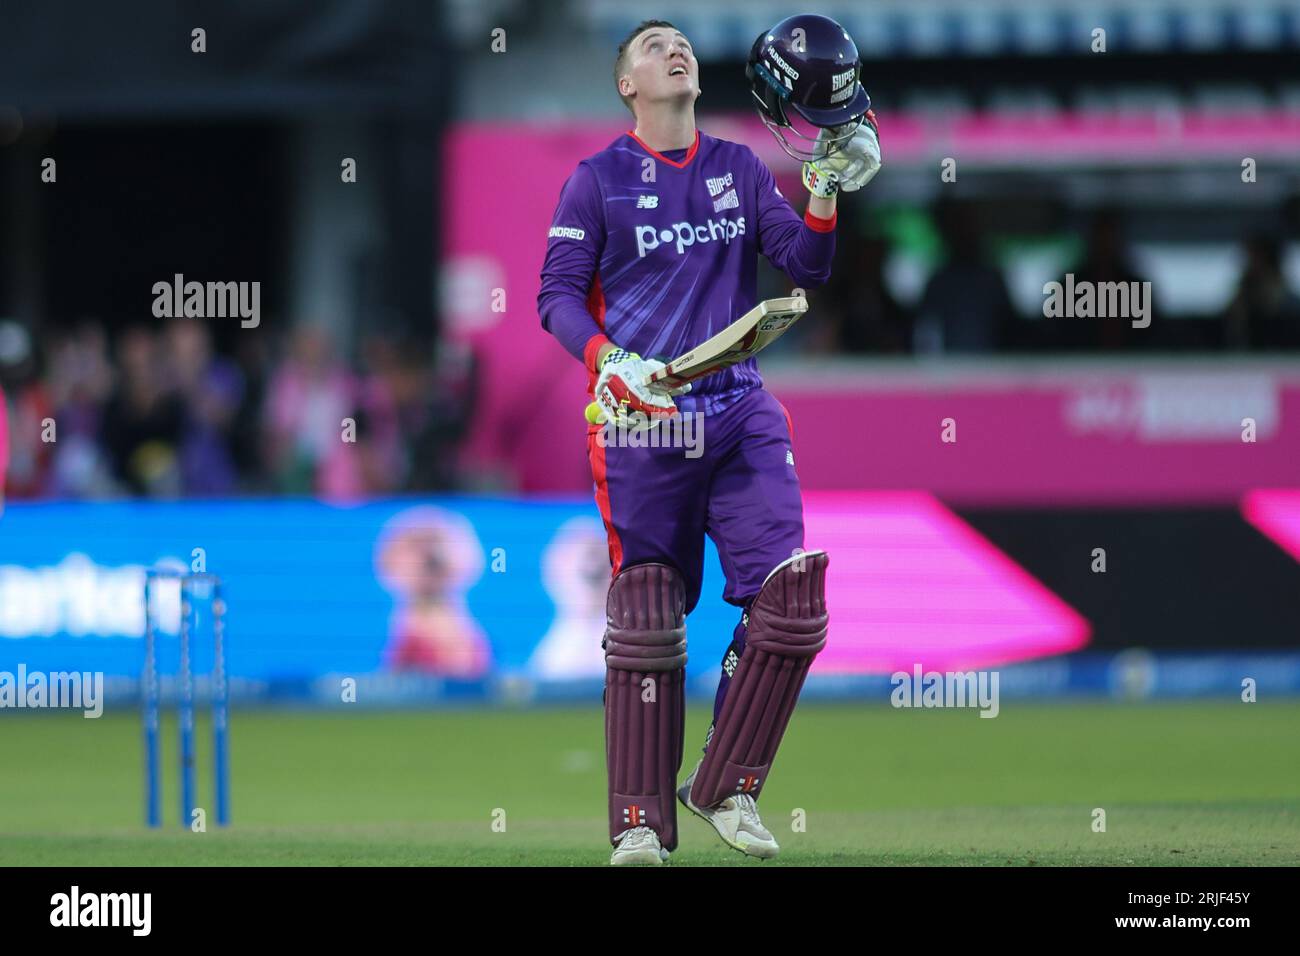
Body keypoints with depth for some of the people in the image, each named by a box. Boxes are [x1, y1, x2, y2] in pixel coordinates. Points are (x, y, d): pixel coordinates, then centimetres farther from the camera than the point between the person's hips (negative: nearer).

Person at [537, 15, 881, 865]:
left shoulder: (741, 170, 14)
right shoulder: (598, 180, 3)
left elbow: (807, 267, 8)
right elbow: (558, 295, -1)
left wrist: (827, 187, -8)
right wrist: (609, 362, -18)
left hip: (741, 412, 3)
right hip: (639, 416, -3)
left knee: (792, 597, -10)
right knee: (647, 621, -4)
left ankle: (726, 786, 4)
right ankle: (642, 820, 2)